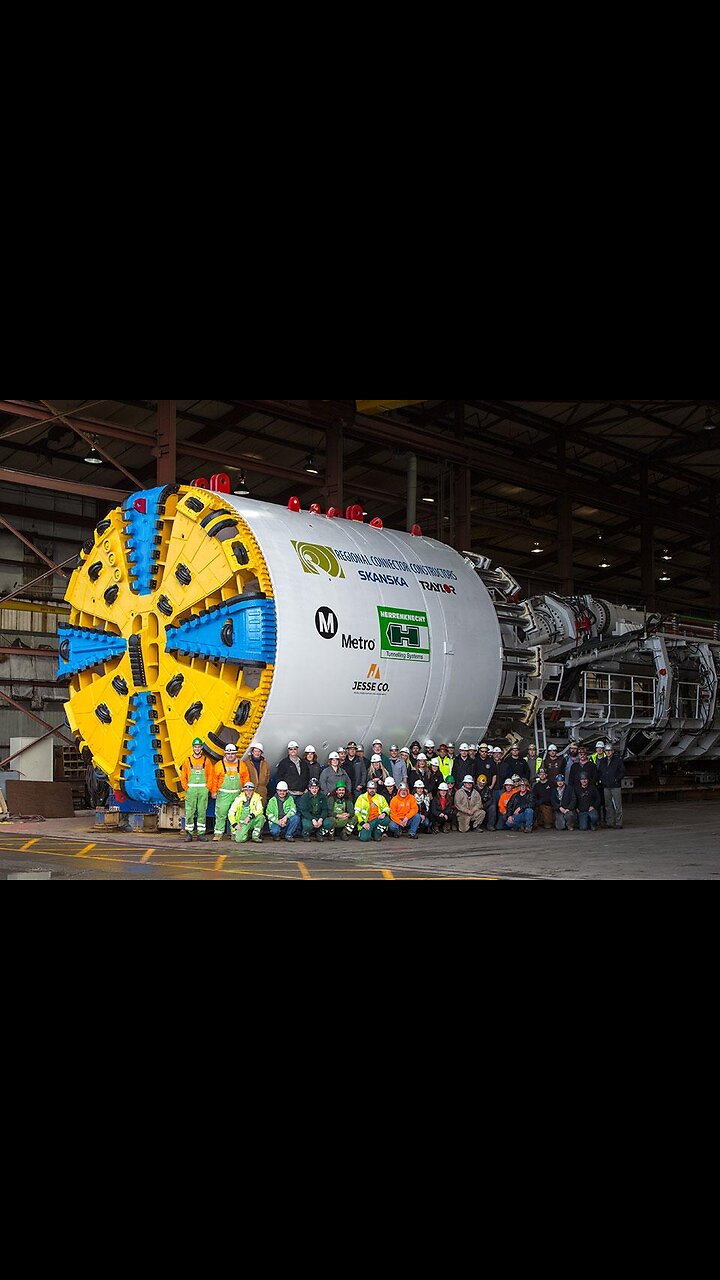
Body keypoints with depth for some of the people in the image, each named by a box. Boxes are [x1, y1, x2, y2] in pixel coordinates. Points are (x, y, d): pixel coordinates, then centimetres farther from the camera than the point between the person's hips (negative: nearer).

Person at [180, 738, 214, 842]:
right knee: (189, 812, -3)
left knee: (202, 812, 2)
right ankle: (188, 833, 2)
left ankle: (201, 834, 6)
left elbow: (211, 776, 6)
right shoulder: (188, 761, 7)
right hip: (191, 790, 0)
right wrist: (186, 788, -2)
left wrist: (208, 787, -3)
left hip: (203, 790, 0)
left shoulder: (207, 761, 7)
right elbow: (183, 776, 8)